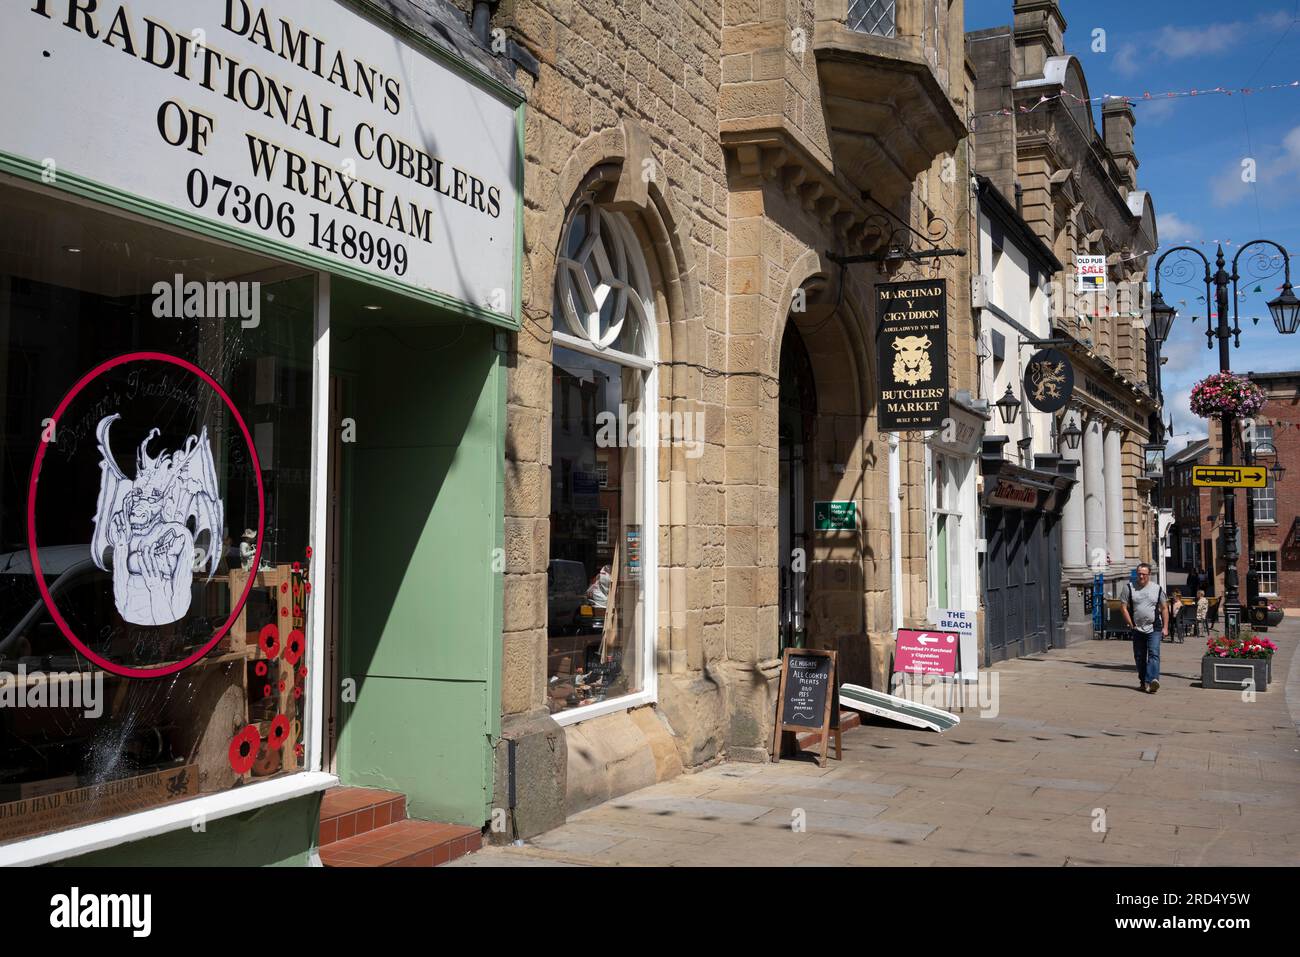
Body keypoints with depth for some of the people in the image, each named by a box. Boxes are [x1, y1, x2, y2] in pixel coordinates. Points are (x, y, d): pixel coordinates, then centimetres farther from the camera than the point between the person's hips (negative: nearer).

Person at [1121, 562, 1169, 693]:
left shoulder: (1157, 589, 5)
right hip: (1137, 629, 2)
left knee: (1154, 654, -15)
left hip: (1154, 629, -2)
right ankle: (1143, 681, 22)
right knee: (1139, 657, 9)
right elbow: (1124, 608, 3)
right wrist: (1131, 625, -3)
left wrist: (1165, 627, 3)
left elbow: (1164, 609, 9)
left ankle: (1152, 680, -25)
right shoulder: (1130, 588, 3)